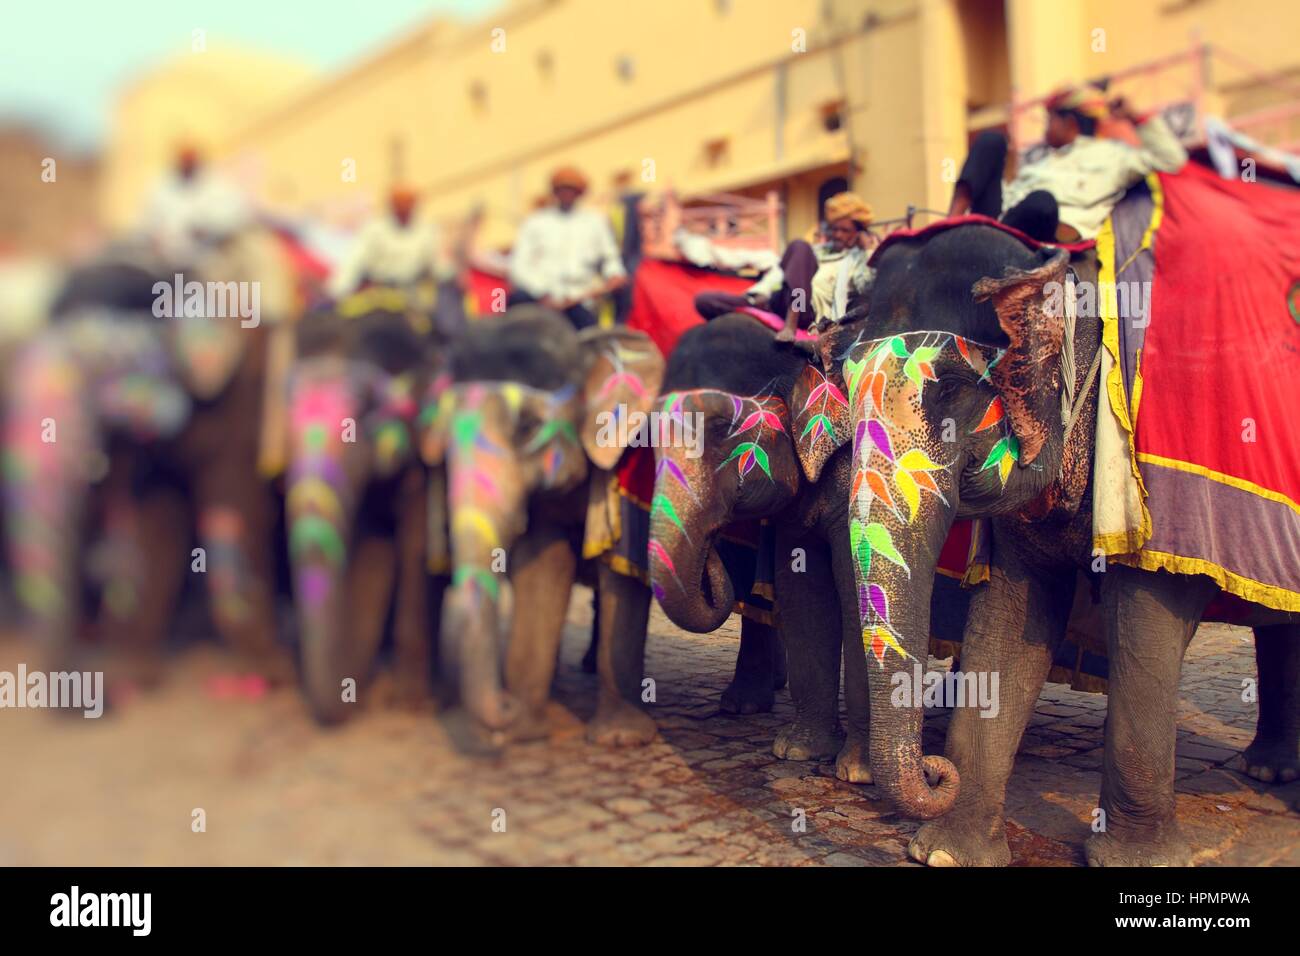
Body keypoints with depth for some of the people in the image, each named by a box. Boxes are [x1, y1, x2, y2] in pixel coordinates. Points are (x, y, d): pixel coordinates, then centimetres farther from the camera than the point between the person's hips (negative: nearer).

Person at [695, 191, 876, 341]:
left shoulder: (859, 258, 20)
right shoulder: (818, 250, 33)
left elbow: (867, 287, -1)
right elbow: (778, 271, 20)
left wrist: (870, 250, 4)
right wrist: (761, 292, 1)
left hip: (806, 313, -4)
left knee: (800, 246, -28)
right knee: (704, 301, -11)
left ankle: (791, 324, -36)